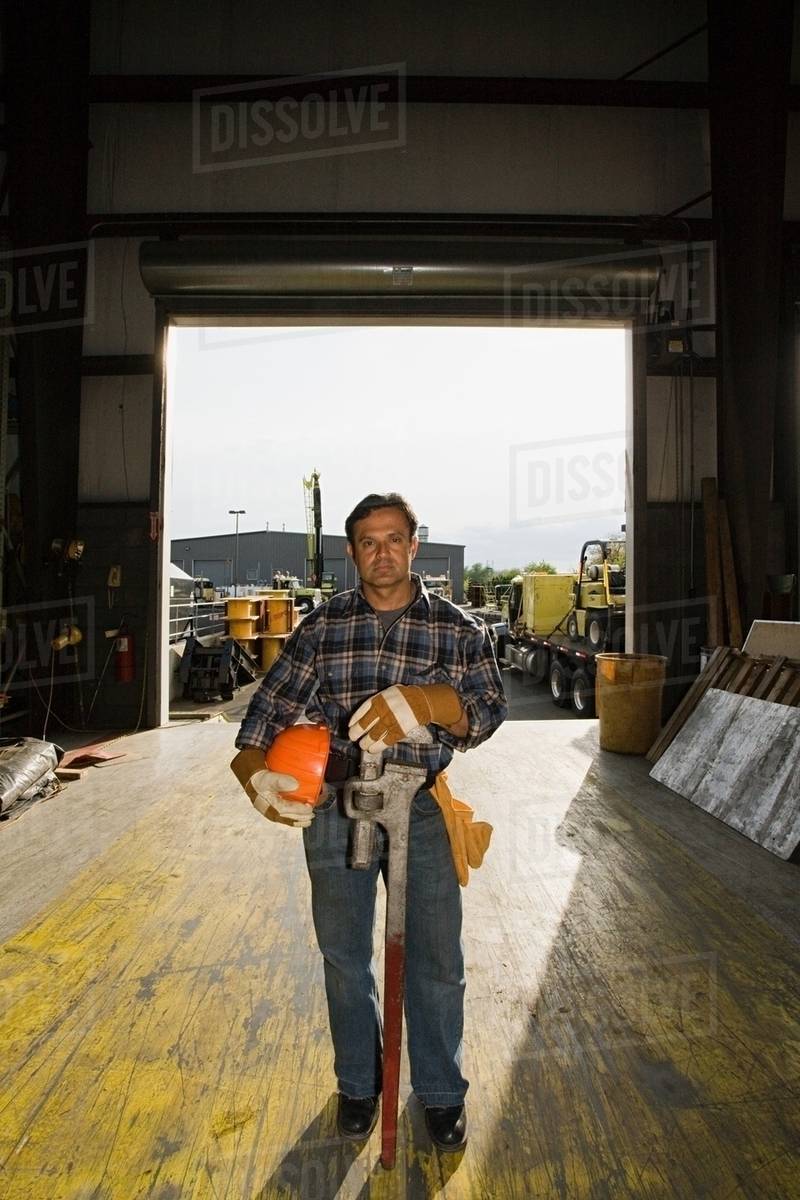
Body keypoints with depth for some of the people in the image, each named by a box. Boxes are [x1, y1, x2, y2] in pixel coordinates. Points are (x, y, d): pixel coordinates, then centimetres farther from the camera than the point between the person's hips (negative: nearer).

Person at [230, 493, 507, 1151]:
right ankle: (358, 1083, 42)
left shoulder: (458, 629, -3)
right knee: (344, 955, 17)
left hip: (420, 809, -1)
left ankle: (442, 1091, 37)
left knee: (437, 959, 11)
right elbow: (273, 702, 2)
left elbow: (489, 706, -11)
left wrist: (423, 704, -29)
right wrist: (255, 768, -13)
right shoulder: (321, 626, 0)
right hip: (334, 807, 1)